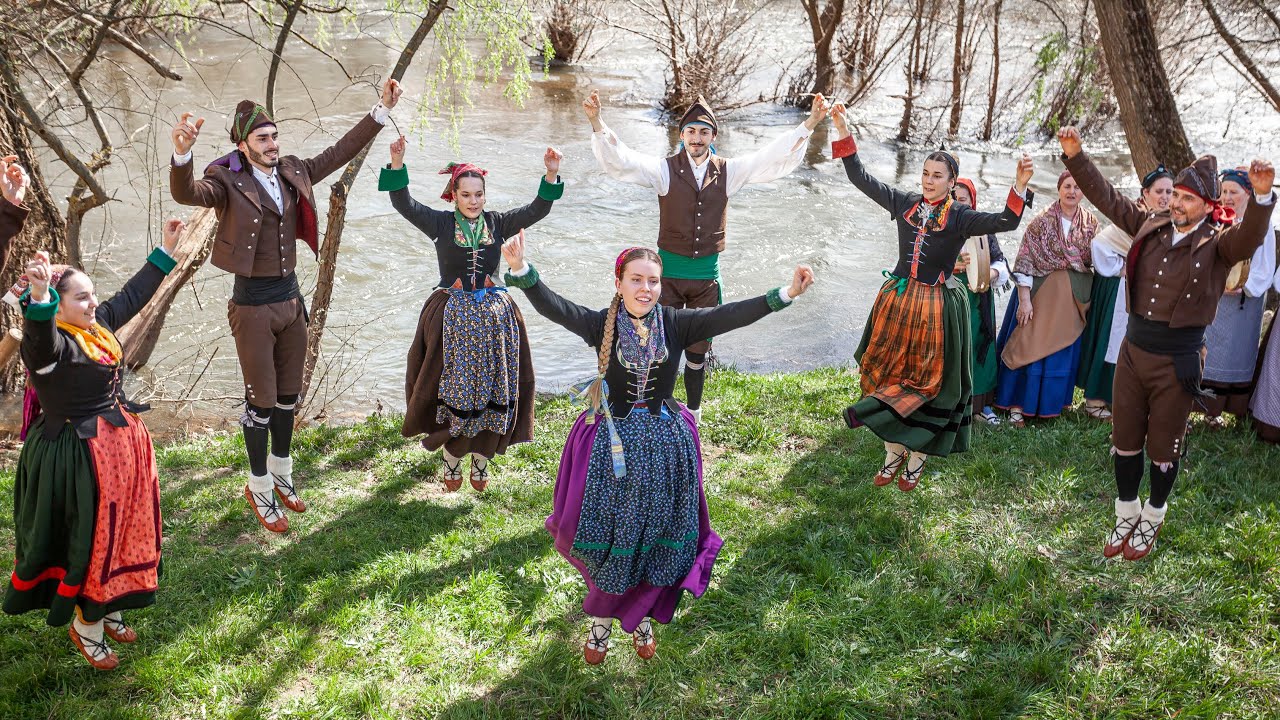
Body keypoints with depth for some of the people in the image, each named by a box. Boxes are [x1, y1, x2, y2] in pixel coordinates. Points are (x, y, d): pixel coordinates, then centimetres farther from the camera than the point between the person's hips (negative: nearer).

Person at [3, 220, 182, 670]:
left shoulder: (98, 325, 4)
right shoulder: (49, 343, -21)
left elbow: (134, 294, 18)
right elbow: (40, 337, -46)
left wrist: (166, 250, 22)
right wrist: (39, 295, -65)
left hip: (120, 443, 9)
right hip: (76, 457, -9)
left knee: (123, 531, 18)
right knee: (89, 539, 2)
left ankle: (106, 609, 38)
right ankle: (86, 624, 22)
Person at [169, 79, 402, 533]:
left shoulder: (292, 173, 4)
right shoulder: (228, 181, -14)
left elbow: (339, 153, 9)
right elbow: (186, 193, -33)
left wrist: (381, 111, 4)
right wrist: (182, 153, -53)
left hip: (291, 296, 6)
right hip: (253, 304, -6)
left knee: (288, 395, 17)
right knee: (261, 401, 4)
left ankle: (281, 474, 36)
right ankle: (259, 488, 21)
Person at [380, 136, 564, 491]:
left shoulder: (498, 224, 3)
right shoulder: (441, 224, -3)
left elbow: (537, 210, -4)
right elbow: (404, 204, -13)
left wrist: (551, 176, -19)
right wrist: (397, 165, -27)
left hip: (493, 316, 2)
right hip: (452, 319, -2)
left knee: (490, 392, 5)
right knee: (453, 391, 3)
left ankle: (481, 461, 21)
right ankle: (451, 461, 20)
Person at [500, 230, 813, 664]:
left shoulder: (676, 324, -7)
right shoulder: (601, 325, -11)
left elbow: (730, 316, -17)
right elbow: (553, 307, -26)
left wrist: (785, 294, -30)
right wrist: (521, 271, -45)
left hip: (664, 446, 2)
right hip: (612, 445, -2)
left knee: (657, 540, 13)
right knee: (609, 539, 10)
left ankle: (640, 618, 38)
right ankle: (602, 620, 35)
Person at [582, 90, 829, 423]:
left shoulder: (728, 171, 1)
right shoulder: (665, 169, -6)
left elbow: (775, 158, -1)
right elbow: (619, 161, -17)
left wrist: (810, 123, -11)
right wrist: (597, 123, -32)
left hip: (707, 274, 2)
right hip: (669, 272, -2)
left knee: (698, 351, 13)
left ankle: (692, 415, 28)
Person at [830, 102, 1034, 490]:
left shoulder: (960, 217, -7)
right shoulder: (904, 203, 2)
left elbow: (1005, 222, -19)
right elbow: (861, 179, 2)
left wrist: (1020, 185, -33)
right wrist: (843, 135, -5)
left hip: (937, 307, -3)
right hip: (898, 300, 3)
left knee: (928, 380, 4)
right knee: (890, 373, 8)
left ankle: (916, 460, 19)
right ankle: (893, 453, 23)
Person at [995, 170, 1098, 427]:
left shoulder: (1091, 223, 5)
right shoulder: (1041, 222, -7)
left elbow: (1096, 260, 14)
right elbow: (1025, 262, -10)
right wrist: (1024, 299, -16)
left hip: (1075, 296, 4)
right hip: (1042, 291, -4)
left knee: (1064, 349, 11)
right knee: (1030, 347, -3)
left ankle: (1052, 402, 26)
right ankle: (1017, 406, 3)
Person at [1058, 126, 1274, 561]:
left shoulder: (1217, 243, -11)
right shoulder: (1151, 226, 2)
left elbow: (1249, 237, -32)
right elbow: (1106, 197, 5)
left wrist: (1262, 196, -51)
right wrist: (1075, 156, -4)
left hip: (1178, 360, -4)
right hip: (1134, 349, 4)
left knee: (1163, 447, 10)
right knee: (1125, 439, 14)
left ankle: (1153, 519, 32)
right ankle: (1127, 513, 32)